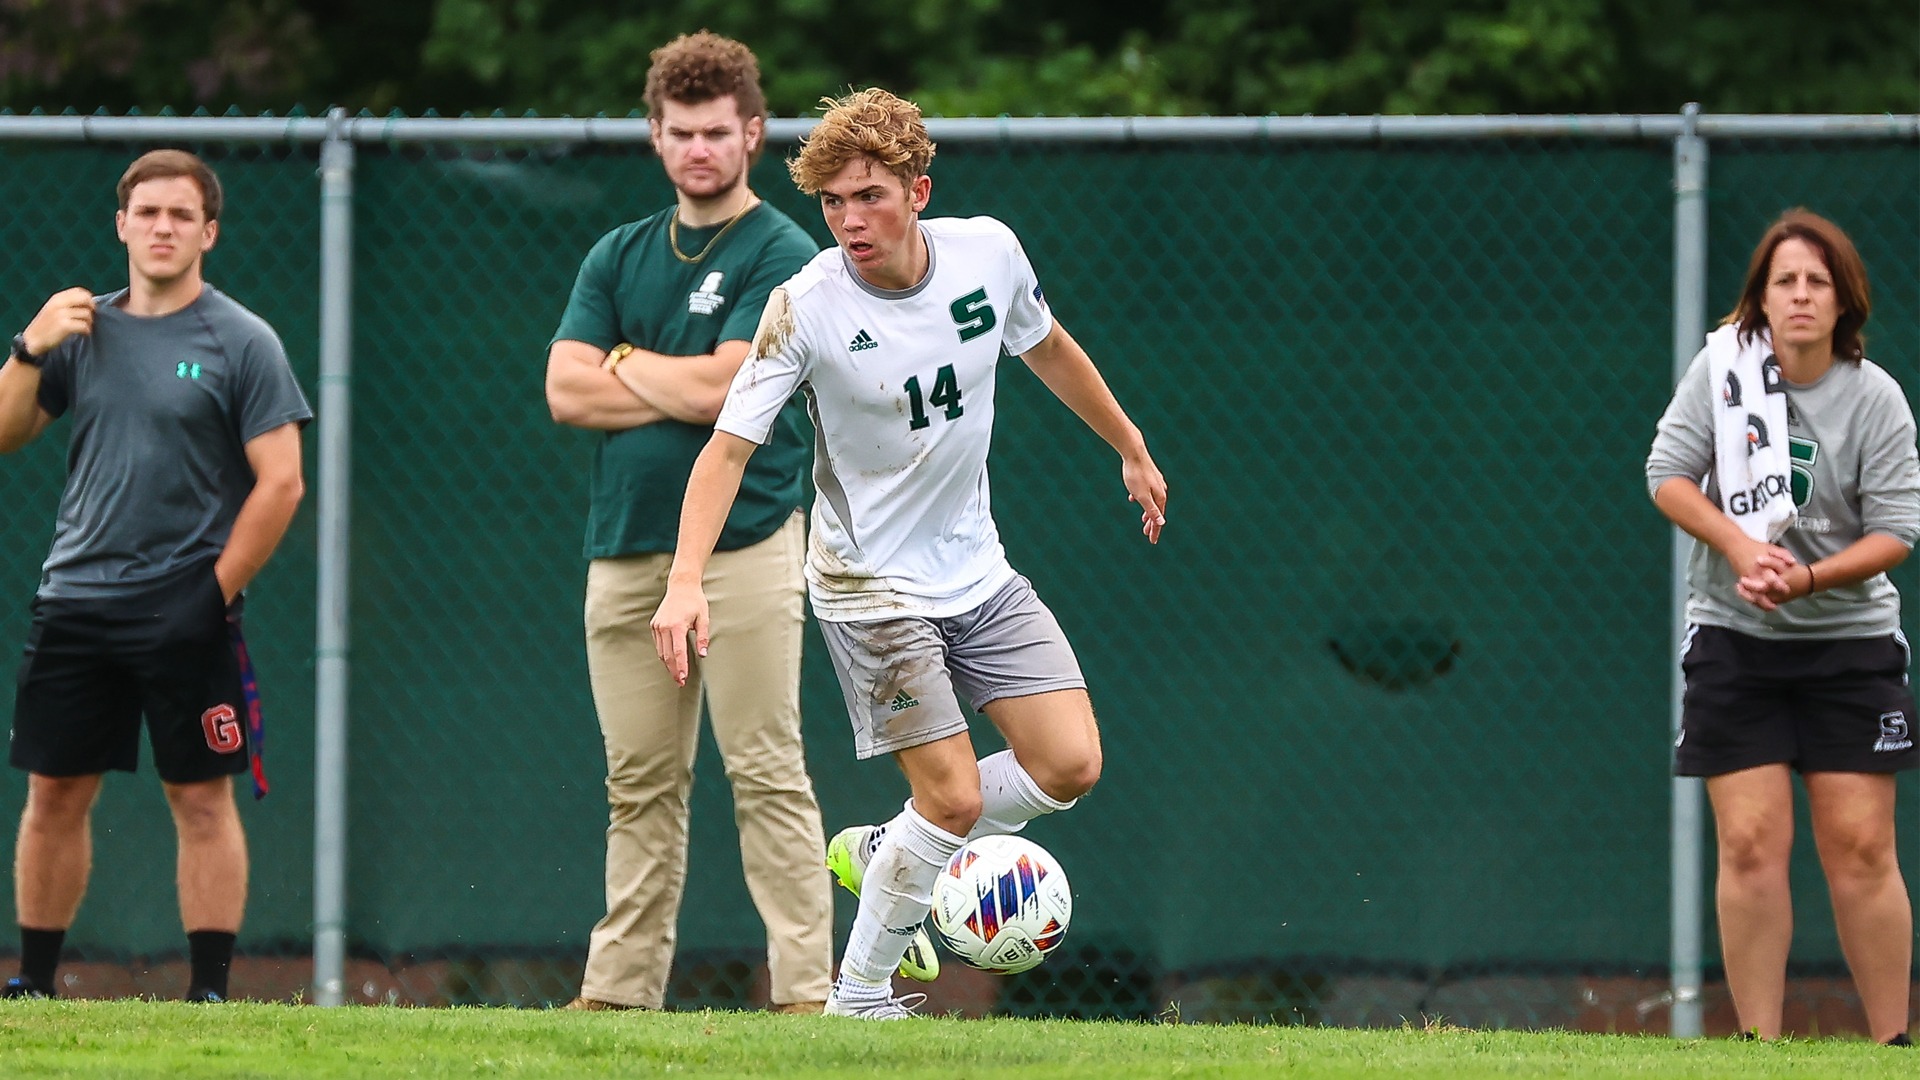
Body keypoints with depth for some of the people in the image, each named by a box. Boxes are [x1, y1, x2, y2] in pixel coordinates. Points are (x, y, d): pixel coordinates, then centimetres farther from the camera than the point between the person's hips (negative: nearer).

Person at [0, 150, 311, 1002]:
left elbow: (280, 483, -5)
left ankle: (210, 989, -3)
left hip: (185, 613, -4)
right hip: (73, 603, 4)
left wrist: (218, 593, -10)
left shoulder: (241, 342, -1)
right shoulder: (82, 331, 11)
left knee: (201, 800, -4)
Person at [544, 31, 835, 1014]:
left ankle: (805, 989, -9)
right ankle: (620, 988, 9)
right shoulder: (618, 257, 16)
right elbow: (566, 390, 4)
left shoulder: (781, 256, -2)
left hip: (742, 547, -5)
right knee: (640, 785, 7)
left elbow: (721, 386, -13)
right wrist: (683, 390, -5)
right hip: (626, 552, 5)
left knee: (767, 776, -8)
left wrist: (628, 362, 3)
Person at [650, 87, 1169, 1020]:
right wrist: (686, 581, -35)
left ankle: (882, 853, 19)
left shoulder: (988, 252, -8)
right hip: (871, 583, -5)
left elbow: (1047, 347, 13)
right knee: (953, 799, -12)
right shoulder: (805, 308, -21)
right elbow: (730, 445, -22)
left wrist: (1131, 449, 24)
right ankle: (857, 997, 5)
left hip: (976, 567, 6)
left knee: (1070, 766, -2)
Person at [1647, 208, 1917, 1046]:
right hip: (1733, 637, 0)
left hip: (1848, 640, 0)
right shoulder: (1723, 364, -5)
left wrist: (1807, 578, -23)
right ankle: (1758, 1042, -2)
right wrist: (1739, 546, -19)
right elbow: (1668, 474, -4)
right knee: (1750, 845, -6)